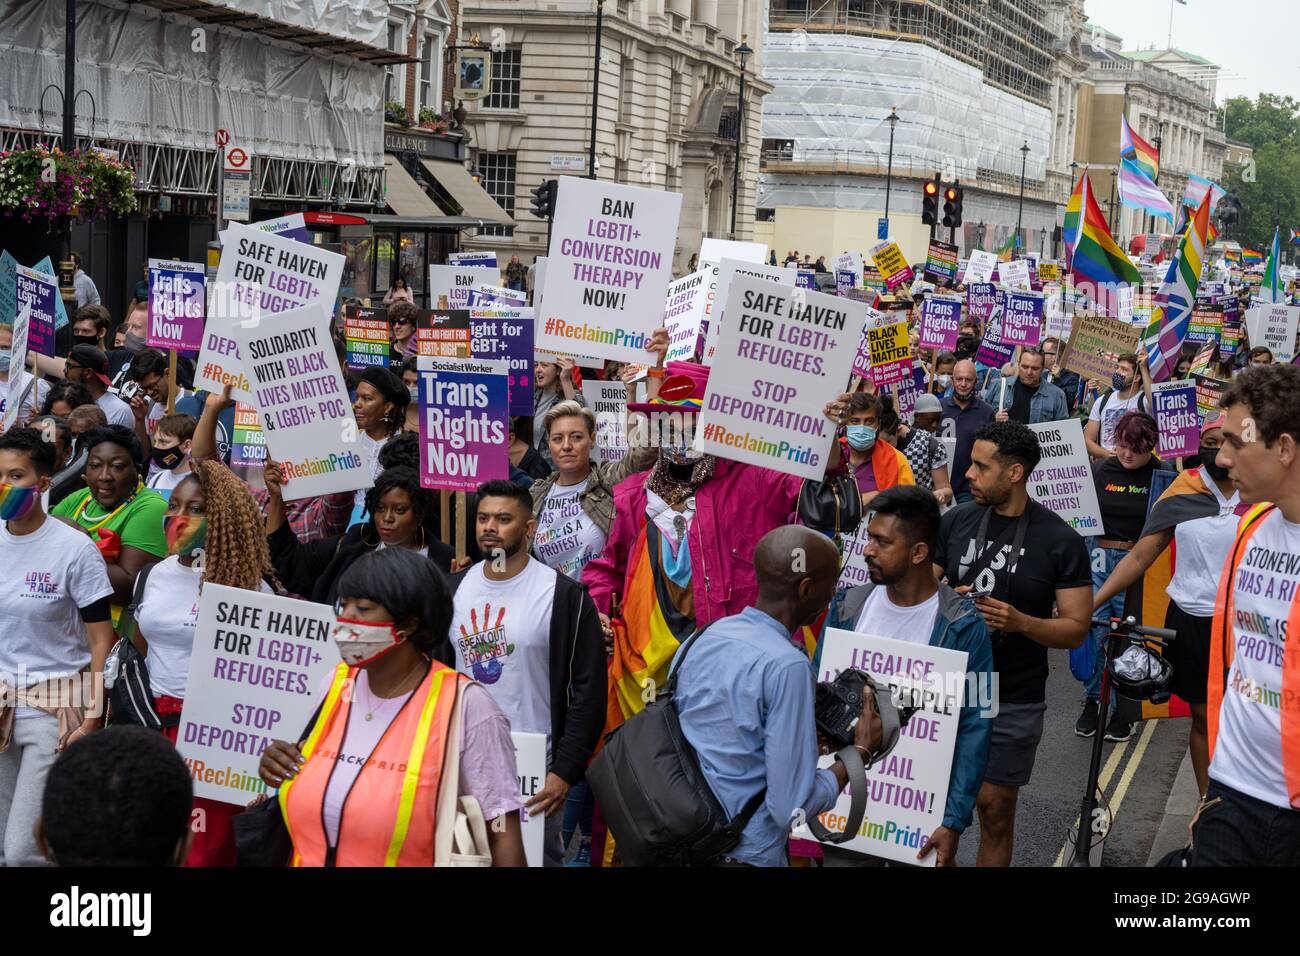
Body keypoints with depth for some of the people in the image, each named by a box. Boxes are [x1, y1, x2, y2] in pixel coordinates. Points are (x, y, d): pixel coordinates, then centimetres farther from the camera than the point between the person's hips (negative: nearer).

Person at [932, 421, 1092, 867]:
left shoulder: (1060, 541, -8)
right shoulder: (956, 521, 1)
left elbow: (1076, 629, -7)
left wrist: (1020, 622, -24)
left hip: (1012, 701, -3)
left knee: (994, 808, 4)